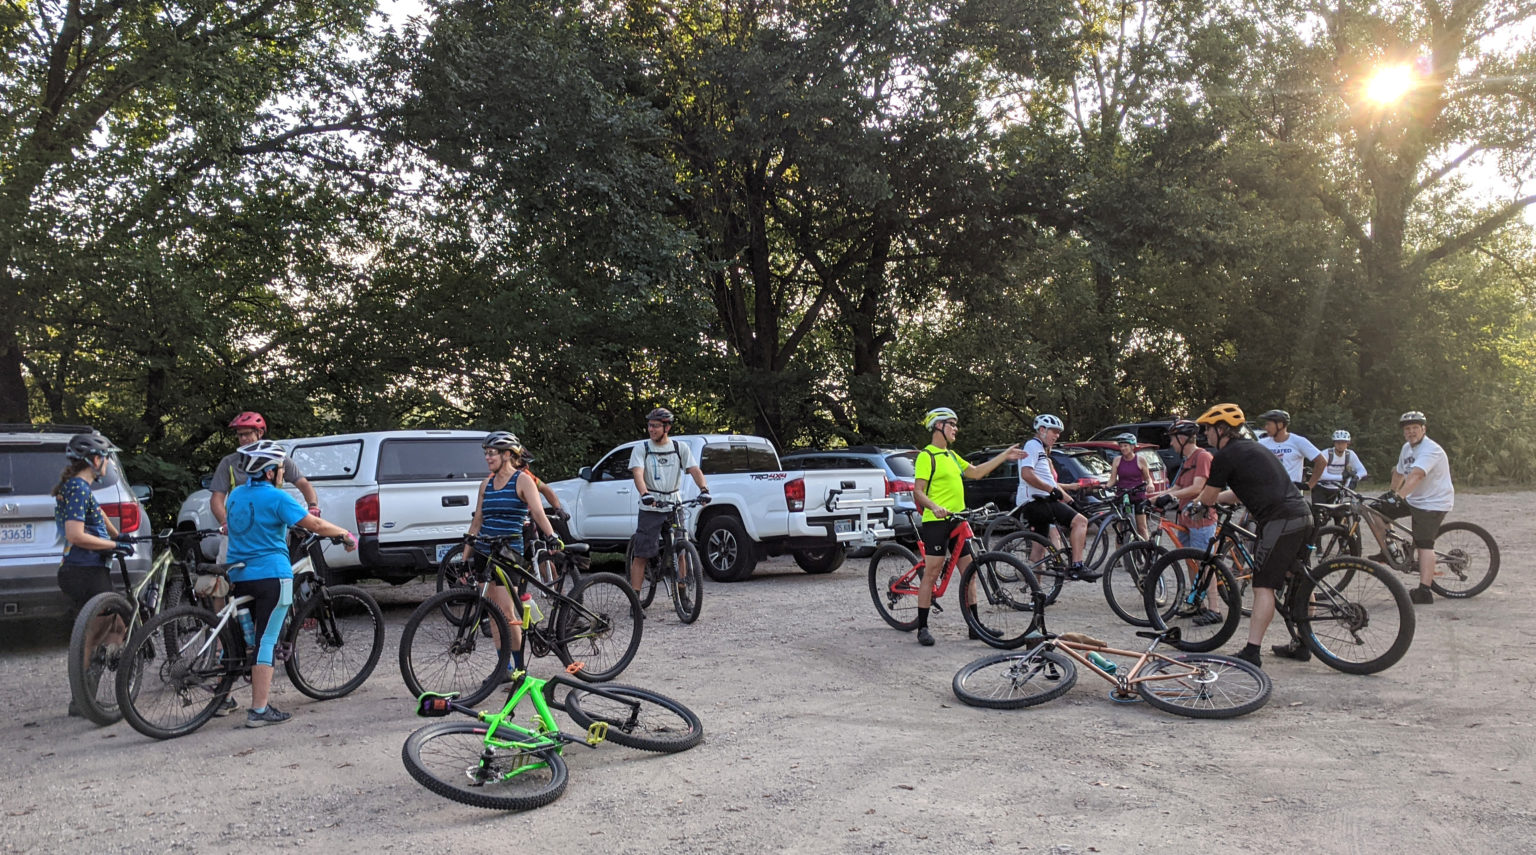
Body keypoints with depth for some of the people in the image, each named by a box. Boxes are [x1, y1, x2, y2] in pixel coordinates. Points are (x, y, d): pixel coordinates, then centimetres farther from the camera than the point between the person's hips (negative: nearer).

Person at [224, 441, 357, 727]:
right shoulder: (275, 497, -12)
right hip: (271, 575, -7)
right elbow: (315, 525, -15)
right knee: (265, 641, -4)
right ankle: (260, 710, -3)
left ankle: (221, 696, 25)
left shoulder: (236, 495, 11)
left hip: (239, 576, 7)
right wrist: (347, 535, -2)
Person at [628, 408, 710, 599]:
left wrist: (704, 489, -24)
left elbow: (694, 470, -4)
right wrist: (644, 494, -34)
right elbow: (638, 473, -14)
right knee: (641, 554, -5)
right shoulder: (641, 449, 1)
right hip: (650, 507, -2)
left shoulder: (680, 448, 7)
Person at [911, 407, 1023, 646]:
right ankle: (922, 628, 0)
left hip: (957, 520, 9)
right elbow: (918, 492, -14)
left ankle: (974, 626, 15)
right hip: (936, 521, -9)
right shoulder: (926, 456, -8)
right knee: (932, 573, -7)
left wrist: (1004, 456, 28)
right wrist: (935, 507, -32)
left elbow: (975, 472, 28)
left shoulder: (951, 455, 19)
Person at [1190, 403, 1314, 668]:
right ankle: (1302, 644, 26)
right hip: (1302, 517, 9)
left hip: (1280, 522, -9)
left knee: (1264, 586, -10)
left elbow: (1208, 497, 3)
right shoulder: (1254, 448, 24)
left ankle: (1251, 652, -12)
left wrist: (1198, 503, 24)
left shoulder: (1226, 456, -5)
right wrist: (1214, 498, 35)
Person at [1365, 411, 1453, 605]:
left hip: (1433, 503, -9)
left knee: (1424, 545, -14)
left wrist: (1398, 496, -46)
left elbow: (1416, 475, -36)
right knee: (1374, 510, 0)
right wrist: (1391, 493, 30)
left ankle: (1424, 591, -17)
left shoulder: (1430, 450, -21)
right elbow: (1399, 472, 23)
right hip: (1413, 499, 9)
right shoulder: (1407, 448, 9)